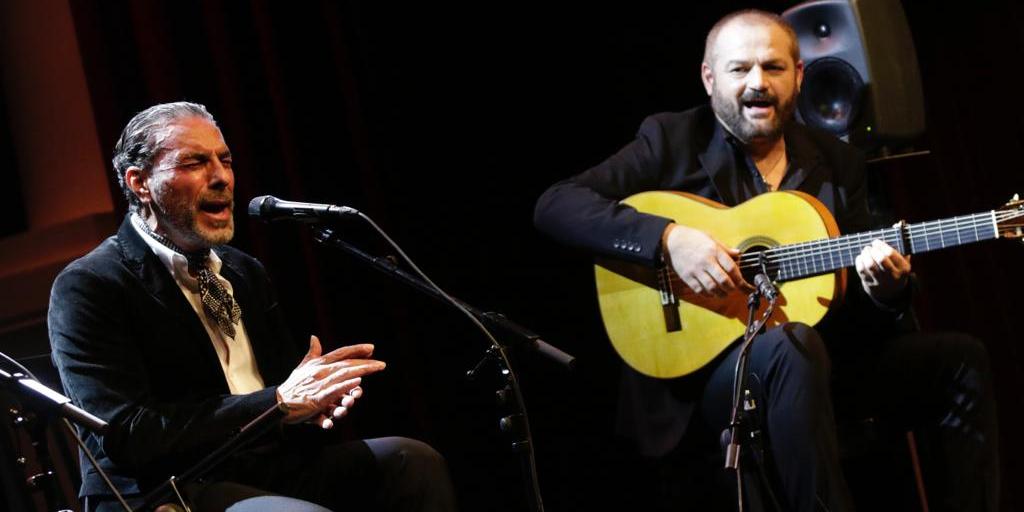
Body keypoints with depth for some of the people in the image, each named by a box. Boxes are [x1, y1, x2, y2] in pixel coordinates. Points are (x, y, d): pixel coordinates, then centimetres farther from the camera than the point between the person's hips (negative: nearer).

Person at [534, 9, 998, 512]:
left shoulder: (838, 162, 12)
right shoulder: (671, 140, 1)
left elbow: (858, 320, 13)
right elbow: (553, 205, -11)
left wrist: (884, 290, -13)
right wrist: (668, 238, -23)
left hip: (822, 359, 5)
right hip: (696, 370, -5)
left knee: (961, 358, -8)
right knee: (790, 344, -36)